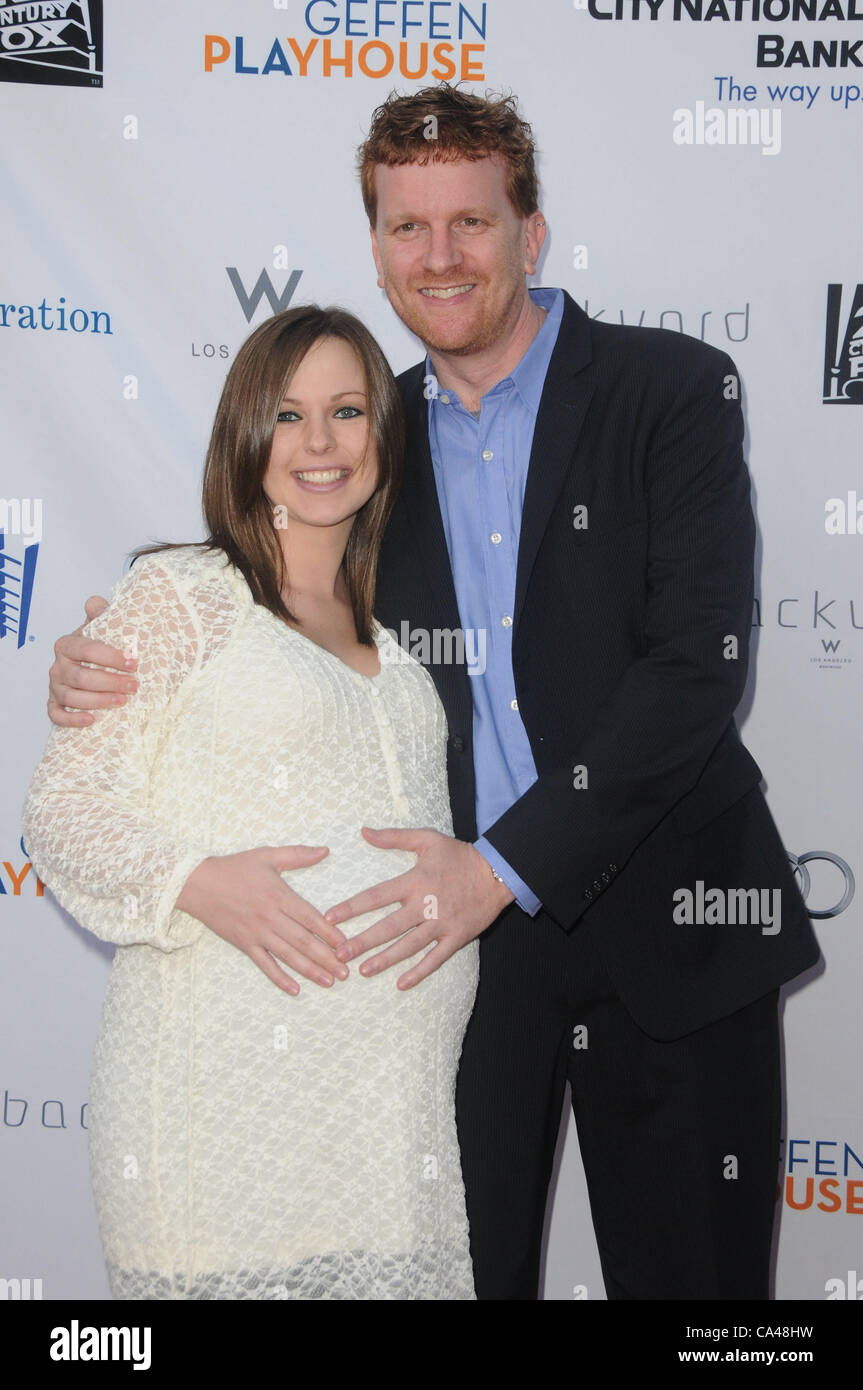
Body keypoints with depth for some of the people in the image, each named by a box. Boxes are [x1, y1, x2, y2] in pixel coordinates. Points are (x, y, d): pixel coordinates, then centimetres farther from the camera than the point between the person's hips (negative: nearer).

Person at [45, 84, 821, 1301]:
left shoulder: (675, 390, -6)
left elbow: (700, 661, -15)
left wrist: (507, 864, -20)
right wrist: (110, 675, -7)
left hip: (665, 926, -3)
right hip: (460, 932, 3)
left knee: (689, 1274, 9)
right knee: (461, 1267, 11)